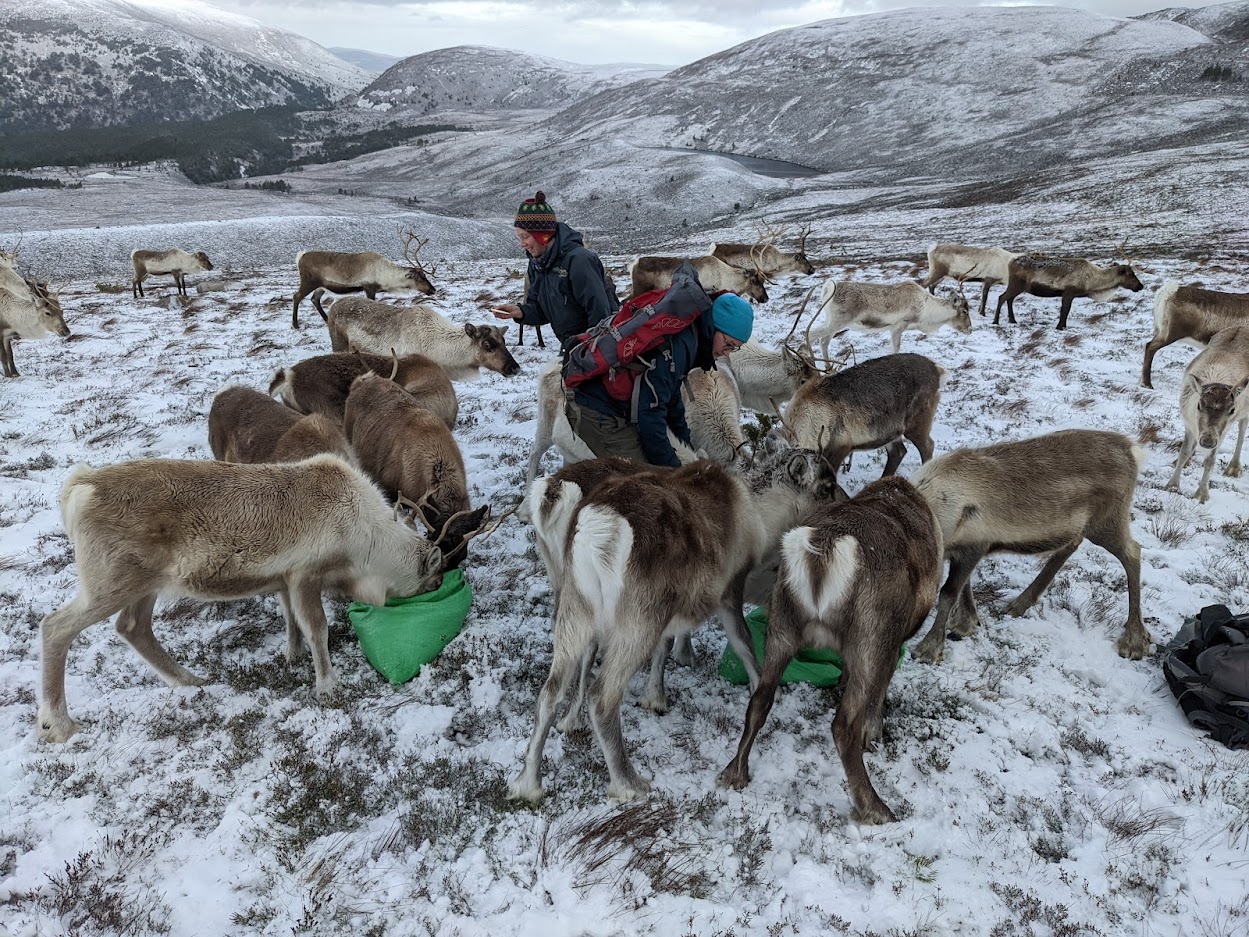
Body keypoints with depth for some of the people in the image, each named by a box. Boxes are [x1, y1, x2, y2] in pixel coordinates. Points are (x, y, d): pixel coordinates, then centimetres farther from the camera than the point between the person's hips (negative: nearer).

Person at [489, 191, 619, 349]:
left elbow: (600, 312, -25)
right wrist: (520, 311, -12)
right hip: (570, 347, 8)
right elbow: (541, 310, 7)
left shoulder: (579, 260, -23)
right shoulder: (537, 264, 3)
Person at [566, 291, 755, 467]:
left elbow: (671, 395, 23)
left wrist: (686, 442, 29)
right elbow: (650, 411, -25)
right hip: (600, 415, -10)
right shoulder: (678, 344, -23)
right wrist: (671, 467, -16)